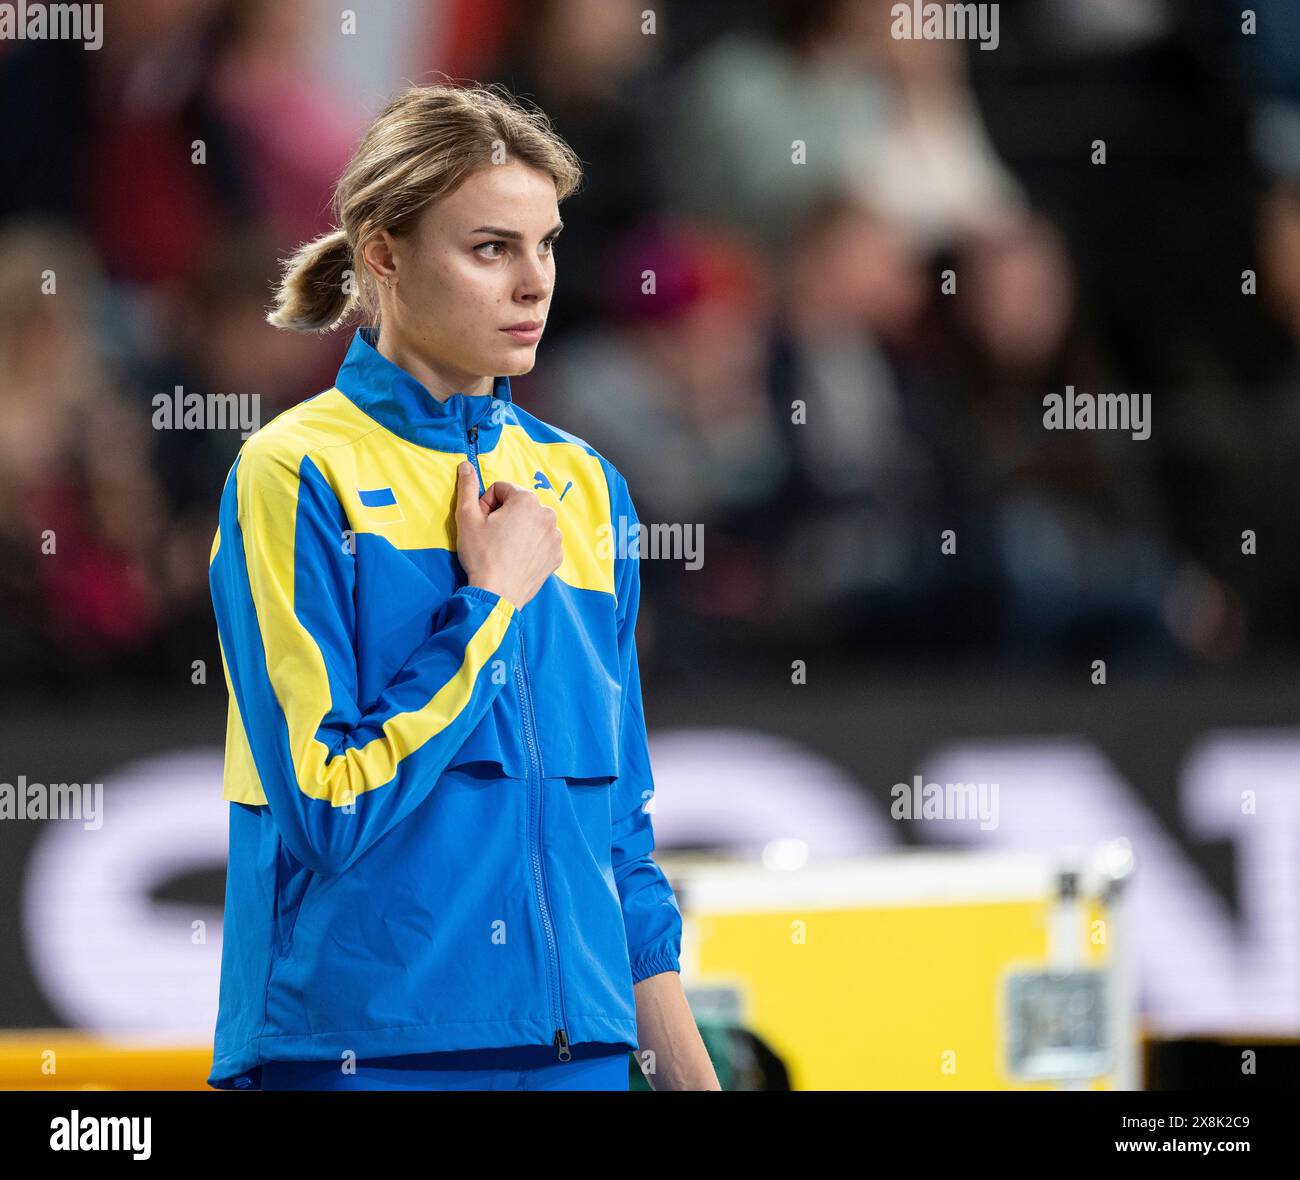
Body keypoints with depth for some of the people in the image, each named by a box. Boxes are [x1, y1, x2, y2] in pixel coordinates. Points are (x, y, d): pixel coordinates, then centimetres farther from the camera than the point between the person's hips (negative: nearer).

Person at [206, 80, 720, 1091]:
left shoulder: (583, 487, 11)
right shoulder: (297, 475, -7)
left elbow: (621, 825, 15)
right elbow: (326, 808, -16)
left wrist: (690, 1073, 10)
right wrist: (494, 599, -10)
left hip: (577, 1045, 6)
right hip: (363, 1046, -5)